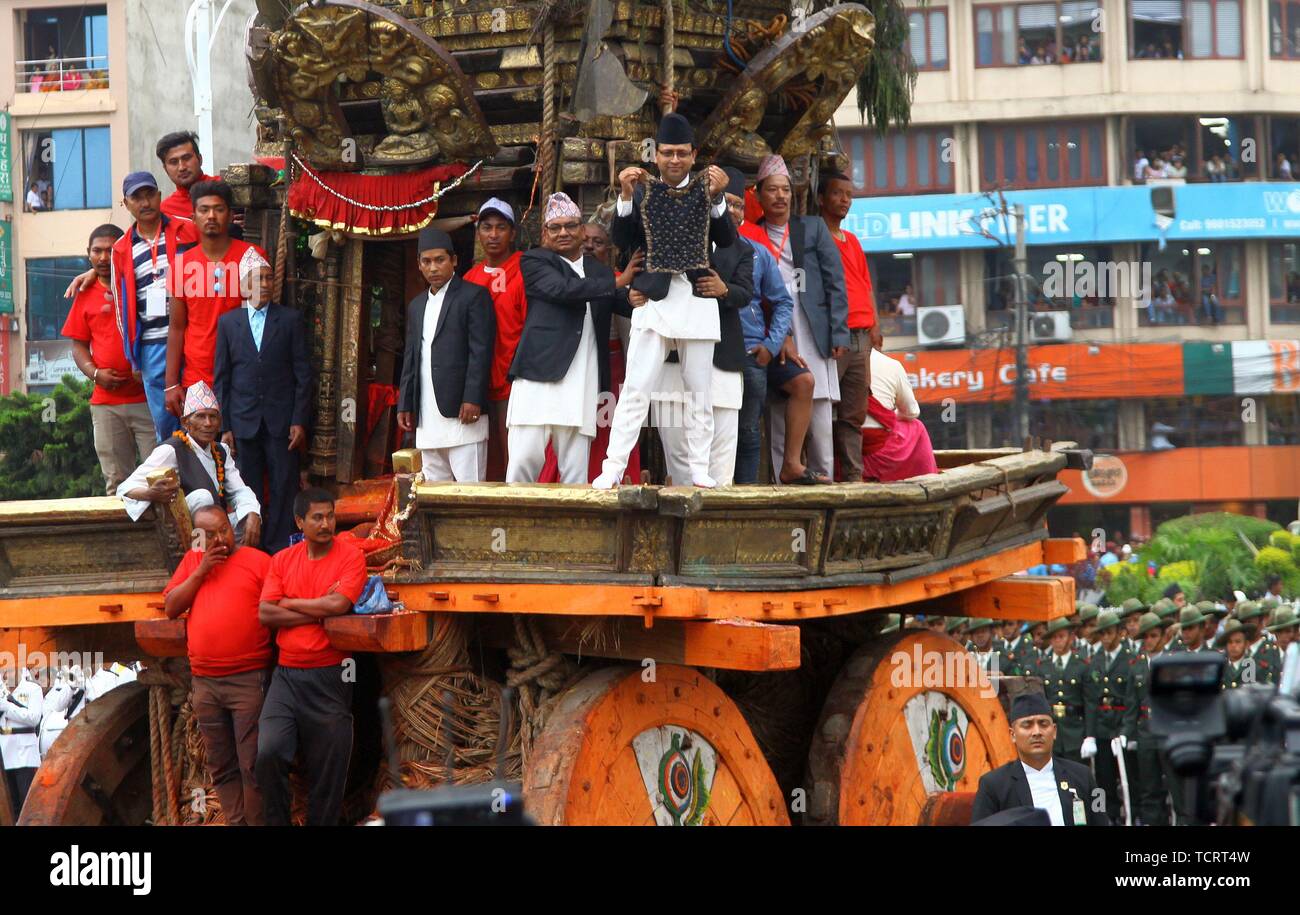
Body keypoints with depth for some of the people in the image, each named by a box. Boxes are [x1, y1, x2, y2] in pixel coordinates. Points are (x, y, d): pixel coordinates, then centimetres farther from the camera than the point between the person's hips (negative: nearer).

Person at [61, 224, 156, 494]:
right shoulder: (85, 294, 12)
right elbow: (79, 345, 13)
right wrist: (95, 373, -3)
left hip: (148, 398, -3)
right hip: (105, 402, 3)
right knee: (115, 482, 5)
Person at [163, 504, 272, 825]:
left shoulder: (258, 561, 0)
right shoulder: (192, 561, 15)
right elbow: (170, 608, 8)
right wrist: (201, 571, -3)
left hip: (249, 679, -5)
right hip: (204, 681, 5)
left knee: (253, 766, -6)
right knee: (221, 768, 9)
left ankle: (258, 824, -2)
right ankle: (236, 824, 15)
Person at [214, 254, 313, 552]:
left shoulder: (290, 319, 4)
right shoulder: (228, 322, 8)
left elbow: (303, 373, 3)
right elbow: (221, 378, 8)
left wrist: (299, 421, -4)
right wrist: (224, 426, 1)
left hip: (281, 421, -1)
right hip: (243, 423, 1)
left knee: (283, 490, -2)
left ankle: (280, 550, 3)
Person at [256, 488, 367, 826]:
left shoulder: (350, 556, -2)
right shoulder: (282, 560, 7)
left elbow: (338, 604, -16)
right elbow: (265, 613, -2)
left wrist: (291, 603, -4)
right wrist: (319, 612, -10)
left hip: (330, 675, -2)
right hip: (287, 674, 2)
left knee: (328, 770, 3)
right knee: (269, 752, -16)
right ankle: (276, 821, 1)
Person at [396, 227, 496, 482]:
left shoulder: (473, 296, -1)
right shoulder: (416, 305, 21)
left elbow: (480, 351, -9)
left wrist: (472, 399, -17)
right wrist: (405, 405, 14)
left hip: (461, 412, -7)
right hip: (427, 418, 7)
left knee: (469, 487, -10)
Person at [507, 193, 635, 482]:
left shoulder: (599, 271, 22)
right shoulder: (534, 261, 8)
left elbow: (629, 306, 11)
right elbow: (562, 289, -9)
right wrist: (618, 282, -8)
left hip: (583, 382, 4)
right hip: (540, 373, -4)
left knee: (576, 470, 0)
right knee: (525, 459, -11)